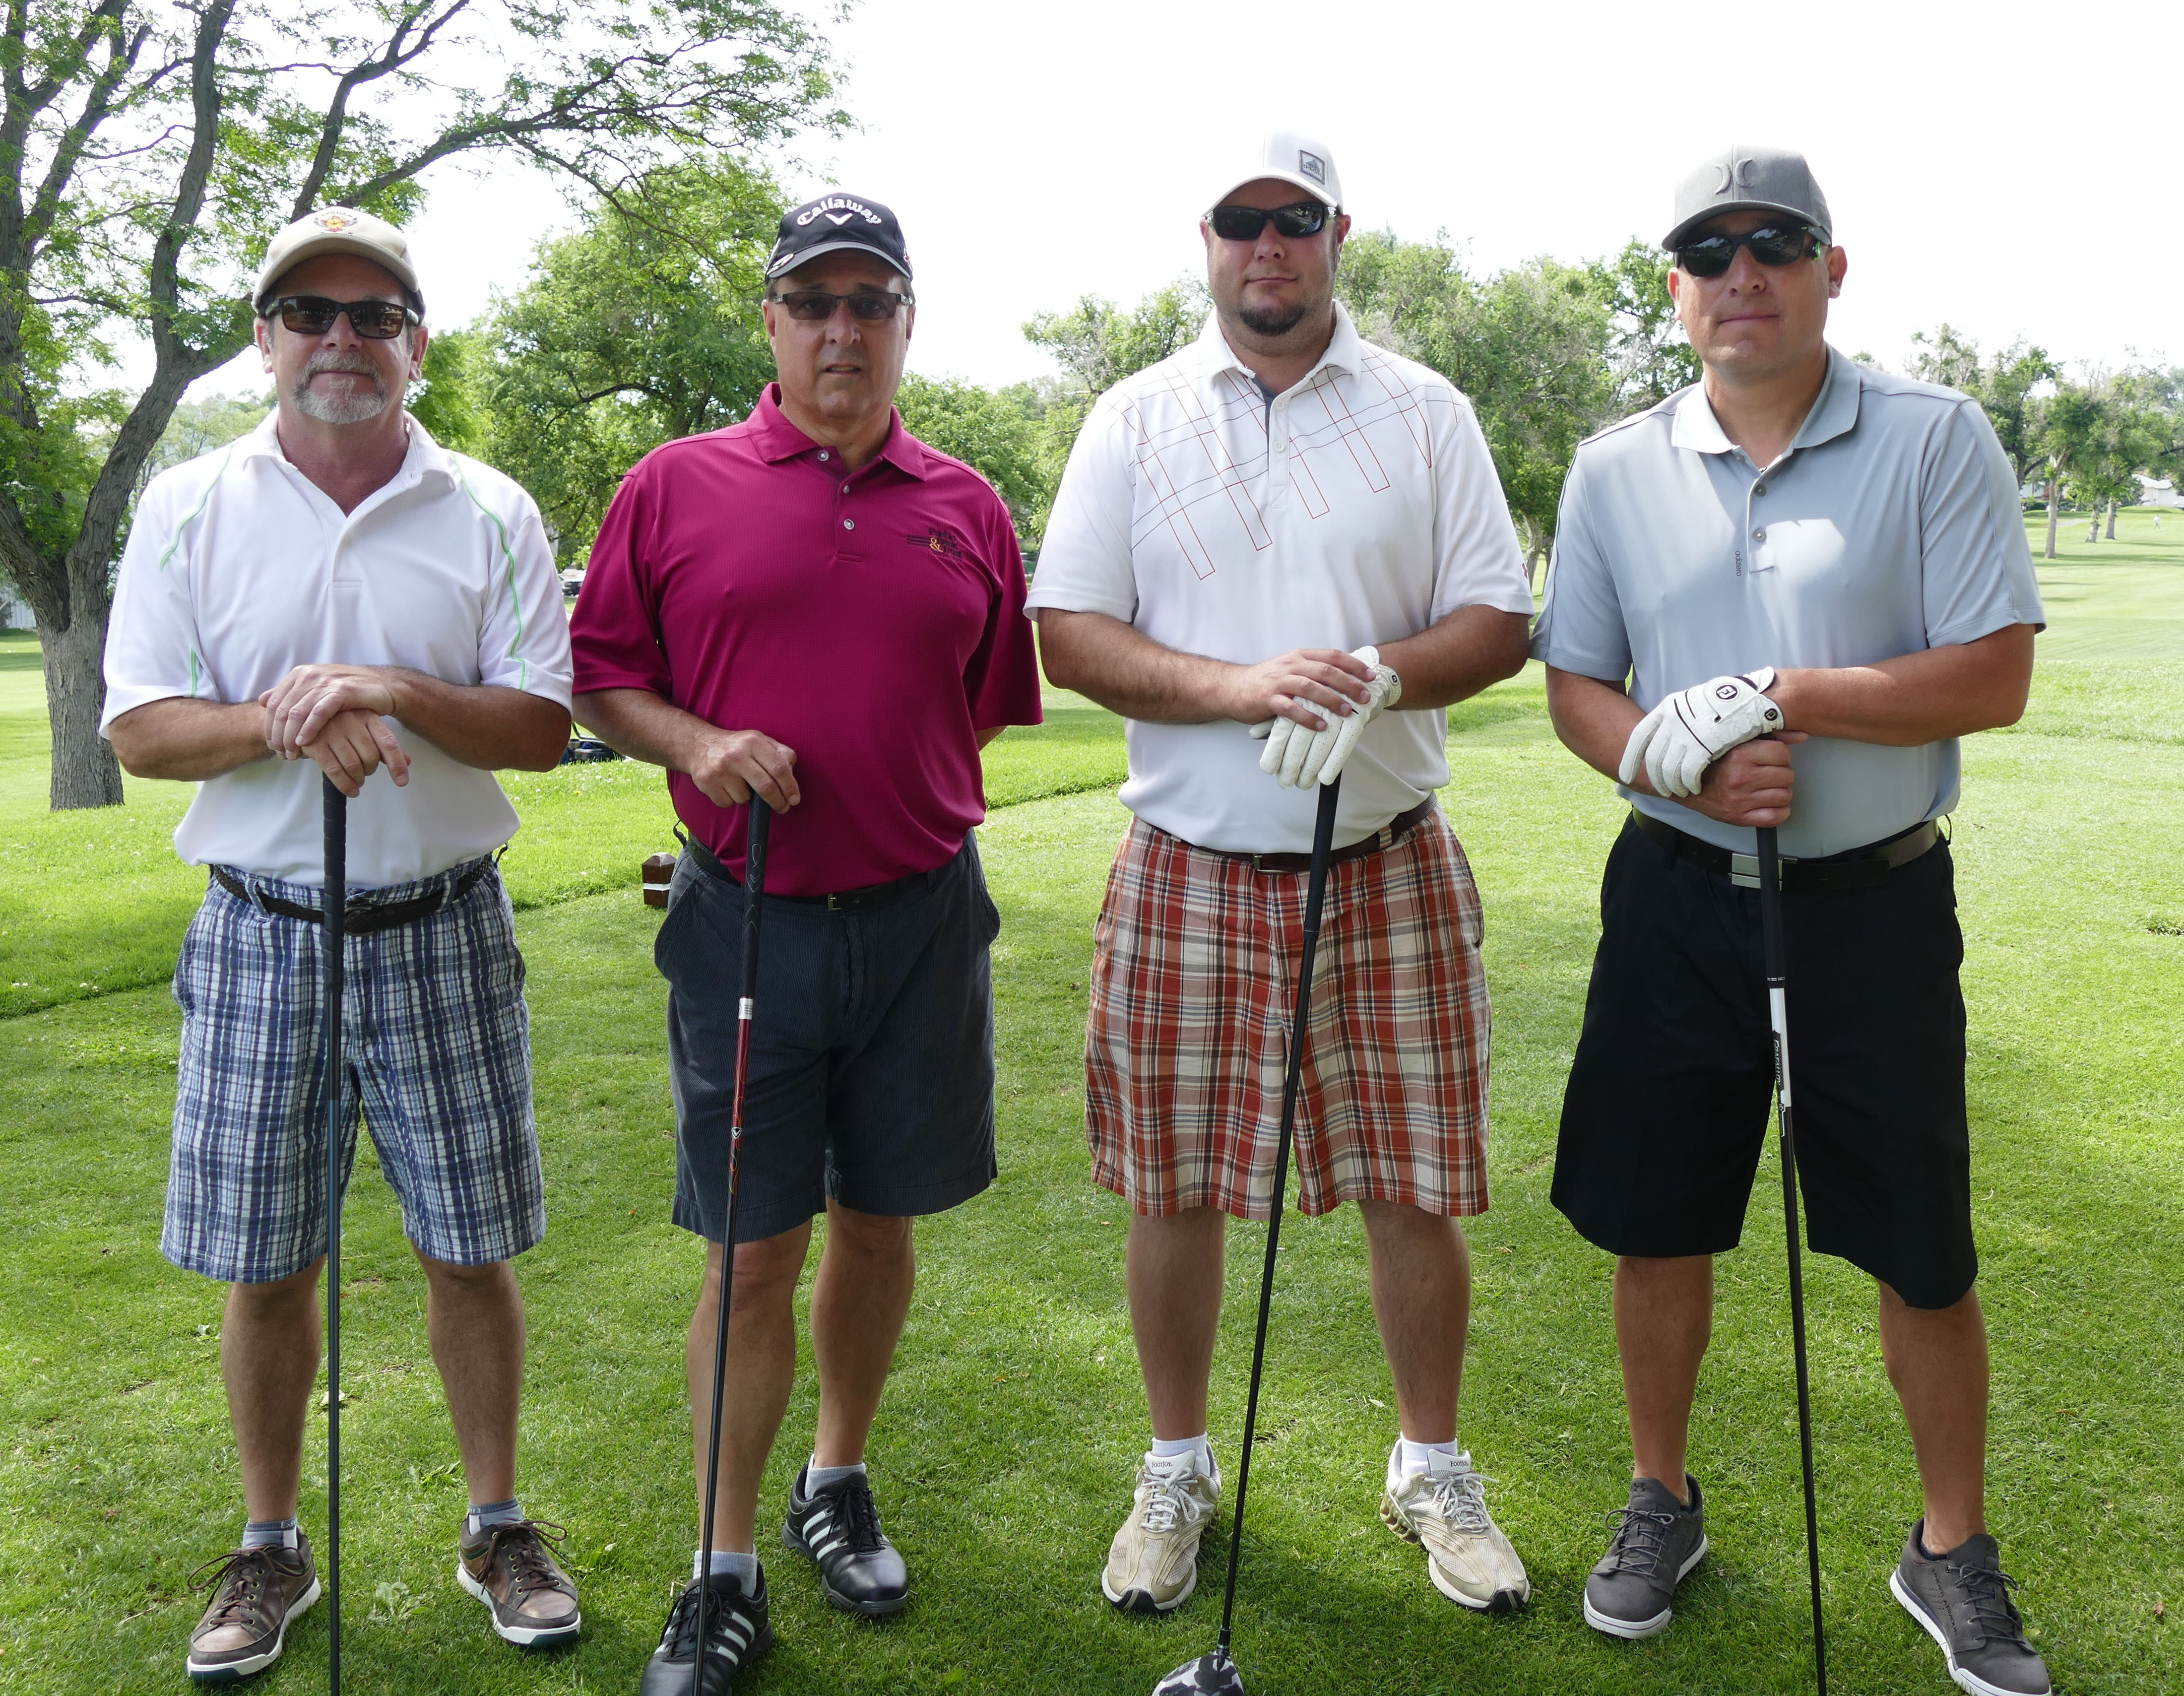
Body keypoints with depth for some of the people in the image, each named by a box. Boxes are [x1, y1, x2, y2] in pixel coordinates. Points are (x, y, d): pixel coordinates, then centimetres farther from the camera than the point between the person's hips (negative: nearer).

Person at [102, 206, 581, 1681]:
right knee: (264, 1265, 8)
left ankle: (499, 1526, 24)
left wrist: (398, 694, -19)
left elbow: (542, 729, -3)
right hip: (263, 934, 1)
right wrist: (284, 720, -18)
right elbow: (140, 730, 0)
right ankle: (272, 1548, 27)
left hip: (444, 931, 0)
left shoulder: (490, 515, 3)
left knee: (472, 1248, 6)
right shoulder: (190, 509, 4)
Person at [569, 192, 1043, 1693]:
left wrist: (908, 822, 8)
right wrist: (698, 745, -13)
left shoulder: (966, 507, 7)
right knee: (755, 1249, 2)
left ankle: (840, 1486, 36)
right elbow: (597, 673, 5)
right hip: (744, 918, -2)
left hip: (921, 917, 3)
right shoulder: (676, 487, 1)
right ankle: (729, 1574, 17)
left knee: (879, 1220, 13)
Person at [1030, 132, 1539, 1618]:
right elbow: (1069, 635, -2)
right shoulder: (1135, 419, 5)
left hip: (1390, 866, 0)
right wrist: (1240, 686, -18)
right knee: (1175, 1191, 8)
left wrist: (1375, 678, -18)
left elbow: (1499, 623, 2)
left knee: (1416, 1190, 6)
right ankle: (1178, 1472, 28)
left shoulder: (1428, 415, 6)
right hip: (1189, 868, 0)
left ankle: (1434, 1471, 27)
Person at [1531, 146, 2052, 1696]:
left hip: (1875, 900, -2)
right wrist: (1685, 763, -14)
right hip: (1678, 895, 3)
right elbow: (1575, 687, 6)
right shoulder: (1616, 469, 5)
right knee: (1656, 1221, 10)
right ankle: (1664, 1502, 32)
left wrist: (1786, 700, -20)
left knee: (1924, 1251, 6)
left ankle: (1954, 1553, 27)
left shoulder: (1936, 439, -3)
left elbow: (1997, 677, -9)